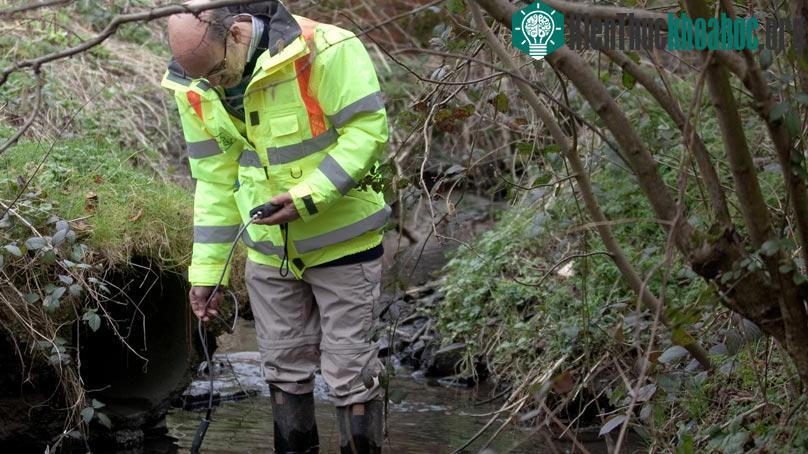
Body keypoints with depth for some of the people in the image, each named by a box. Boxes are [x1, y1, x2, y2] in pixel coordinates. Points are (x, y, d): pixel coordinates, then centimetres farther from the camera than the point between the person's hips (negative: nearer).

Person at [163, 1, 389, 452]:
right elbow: (214, 181, 2)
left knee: (350, 372, 0)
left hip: (341, 241, -5)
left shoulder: (324, 50, -23)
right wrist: (206, 271, 2)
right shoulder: (196, 89, -5)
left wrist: (309, 197, -28)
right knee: (285, 369, 14)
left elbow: (370, 128, -21)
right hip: (269, 252, 5)